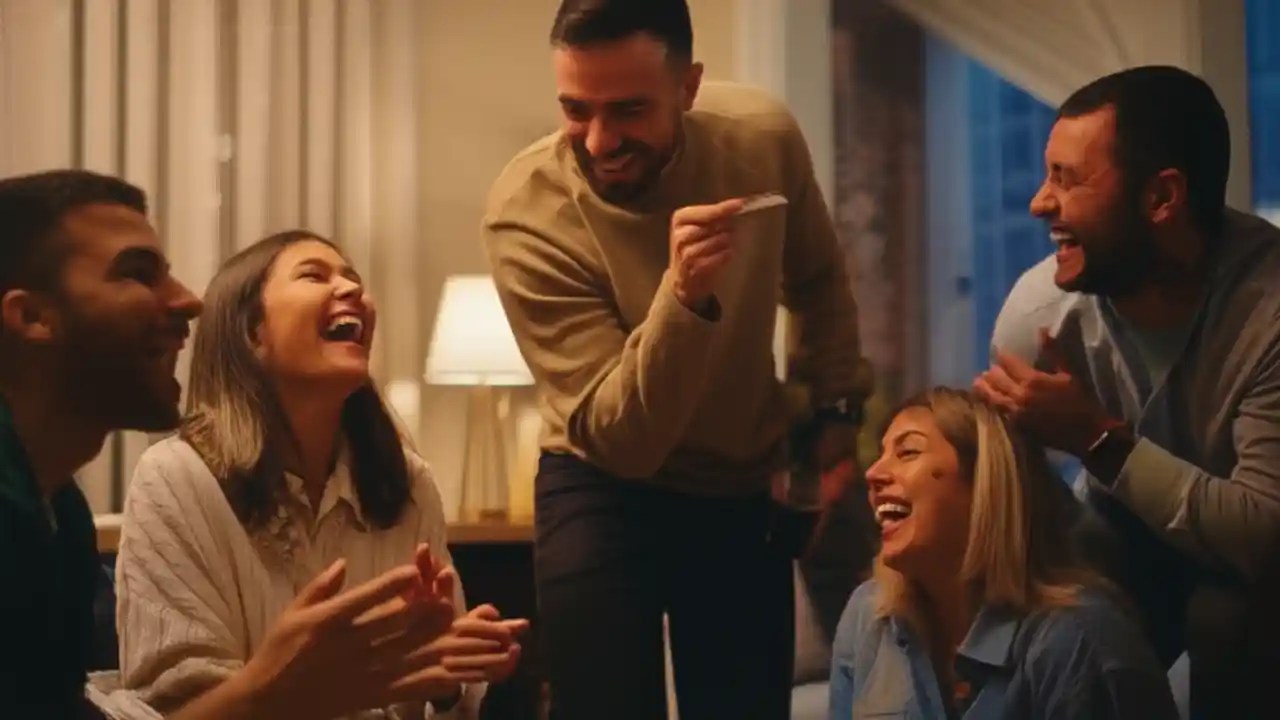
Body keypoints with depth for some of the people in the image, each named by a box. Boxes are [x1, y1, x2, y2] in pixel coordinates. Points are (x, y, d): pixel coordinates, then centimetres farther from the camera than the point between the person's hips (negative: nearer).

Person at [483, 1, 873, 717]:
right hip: (607, 490, -3)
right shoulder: (527, 214, -26)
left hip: (748, 488, 3)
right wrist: (682, 295, -43)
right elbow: (621, 442, -30)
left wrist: (835, 412, 3)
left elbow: (817, 284, 9)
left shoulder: (763, 137, -15)